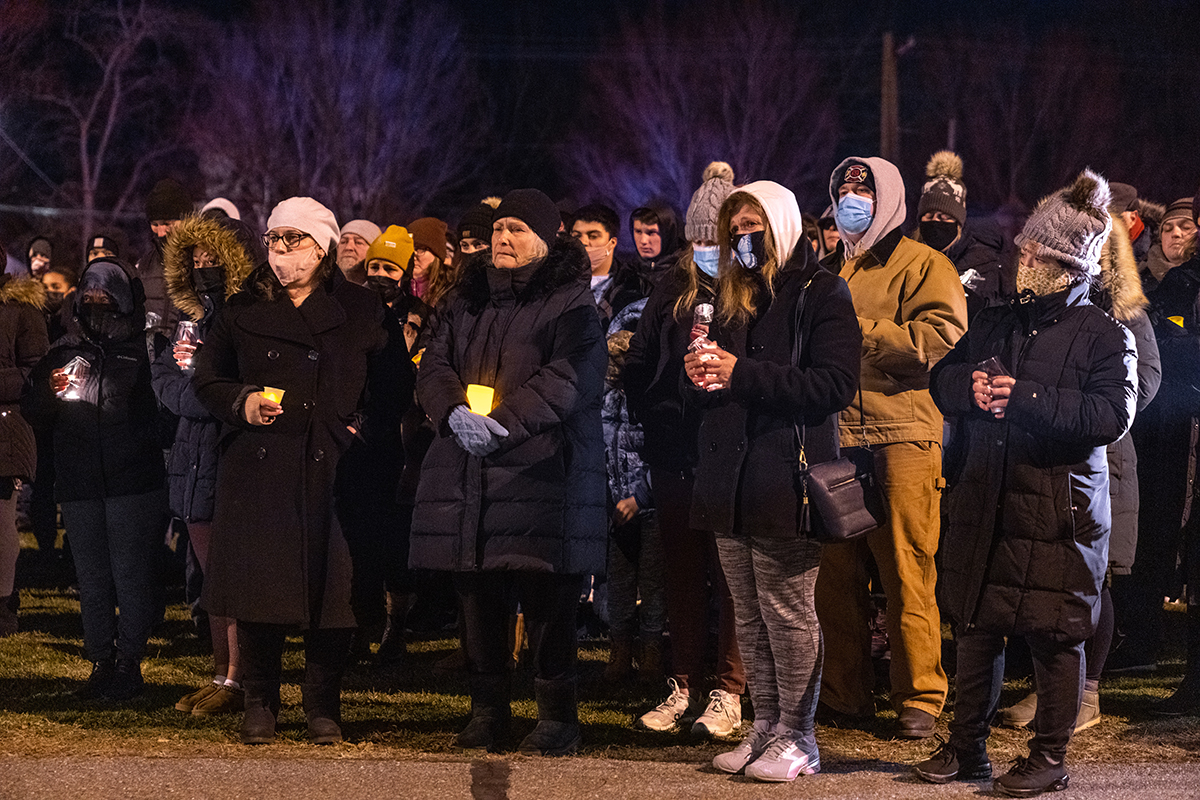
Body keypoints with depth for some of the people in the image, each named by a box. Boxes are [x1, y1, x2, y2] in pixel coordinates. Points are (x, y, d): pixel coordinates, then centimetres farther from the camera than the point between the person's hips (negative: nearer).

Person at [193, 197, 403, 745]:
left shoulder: (362, 311, 9)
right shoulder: (244, 312, 11)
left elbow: (388, 386, 9)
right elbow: (206, 378, 13)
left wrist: (367, 431, -6)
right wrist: (242, 402, -5)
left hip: (333, 471, -1)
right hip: (260, 468, 1)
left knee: (330, 587, -3)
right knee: (258, 589, -2)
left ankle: (324, 707, 8)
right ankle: (259, 704, 9)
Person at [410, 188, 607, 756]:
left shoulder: (570, 303, 0)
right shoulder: (467, 300, 18)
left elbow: (567, 378, -13)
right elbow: (434, 366, 9)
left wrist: (503, 422, -21)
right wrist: (454, 412, -12)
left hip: (542, 469, -5)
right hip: (466, 471, 6)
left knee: (546, 601, -6)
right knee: (477, 597, 7)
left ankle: (557, 715, 2)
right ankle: (488, 710, 16)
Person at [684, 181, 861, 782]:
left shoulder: (820, 294, -3)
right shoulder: (733, 298, 20)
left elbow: (834, 385, -15)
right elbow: (711, 385, 27)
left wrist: (742, 373, -18)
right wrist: (699, 377, 2)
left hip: (785, 478, -7)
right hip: (731, 480, 7)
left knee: (788, 613, -5)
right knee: (750, 618, 9)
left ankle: (798, 737, 1)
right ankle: (765, 727, 16)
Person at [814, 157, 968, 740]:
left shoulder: (922, 265, 1)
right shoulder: (830, 270, 23)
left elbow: (942, 338, -15)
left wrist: (858, 330, -13)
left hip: (902, 437, -7)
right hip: (835, 439, 7)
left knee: (907, 576, -6)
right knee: (834, 574, 8)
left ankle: (920, 698, 0)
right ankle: (844, 692, 18)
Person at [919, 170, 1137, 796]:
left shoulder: (1106, 337, -3)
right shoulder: (996, 325, 15)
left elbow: (1111, 415, -15)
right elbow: (942, 381, 16)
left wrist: (1024, 397, -19)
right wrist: (972, 387, -8)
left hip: (1060, 507, -5)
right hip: (985, 501, 5)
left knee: (1054, 632, -1)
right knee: (976, 624, 9)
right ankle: (967, 746, 18)